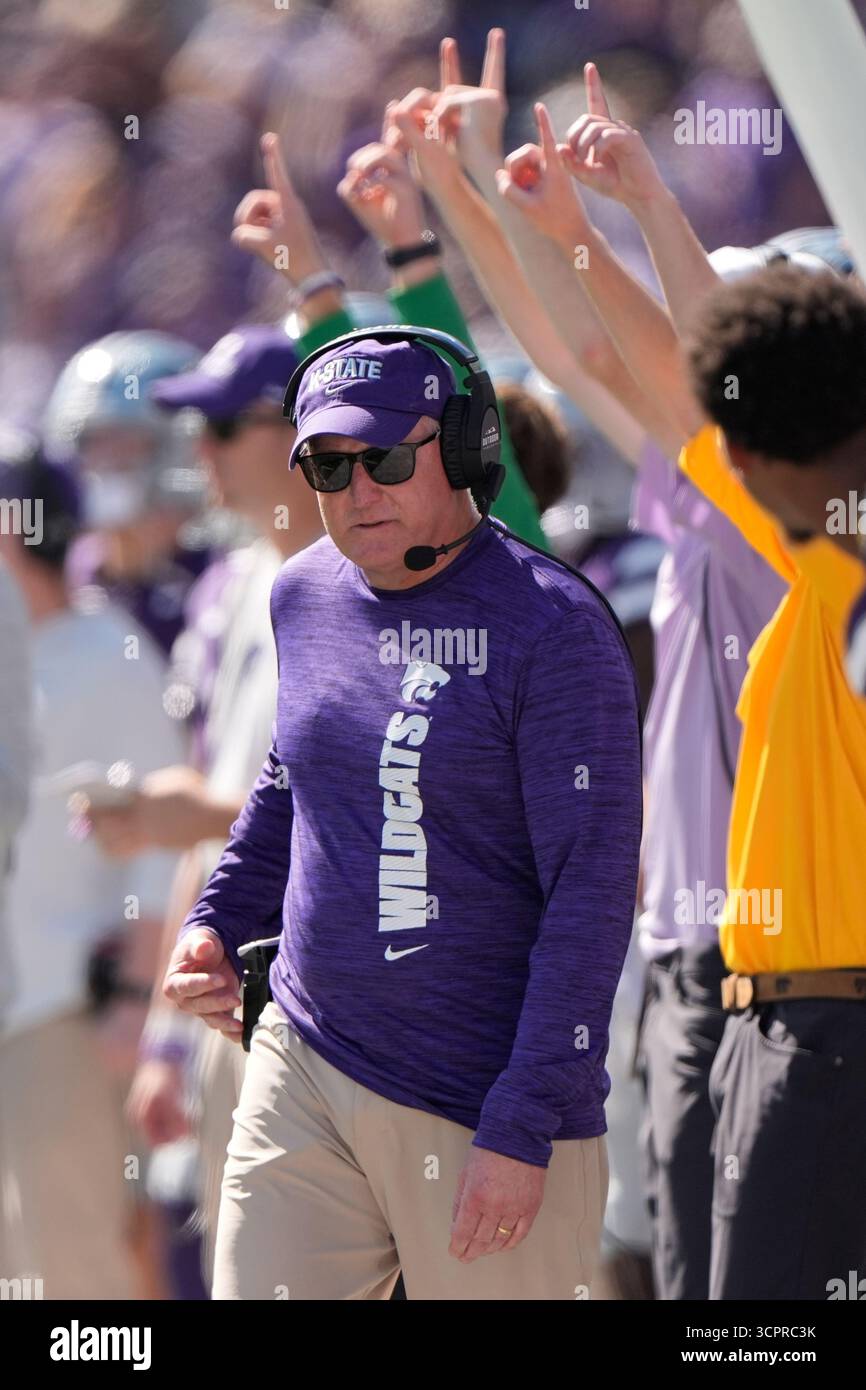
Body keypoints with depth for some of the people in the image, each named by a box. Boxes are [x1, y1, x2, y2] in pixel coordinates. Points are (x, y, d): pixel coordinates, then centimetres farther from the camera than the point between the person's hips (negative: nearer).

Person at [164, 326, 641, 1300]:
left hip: (479, 1109, -6)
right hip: (300, 1070, 6)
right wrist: (217, 923, 15)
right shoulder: (305, 596, 10)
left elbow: (591, 898, -14)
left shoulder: (552, 627, -11)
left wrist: (522, 1130, -18)